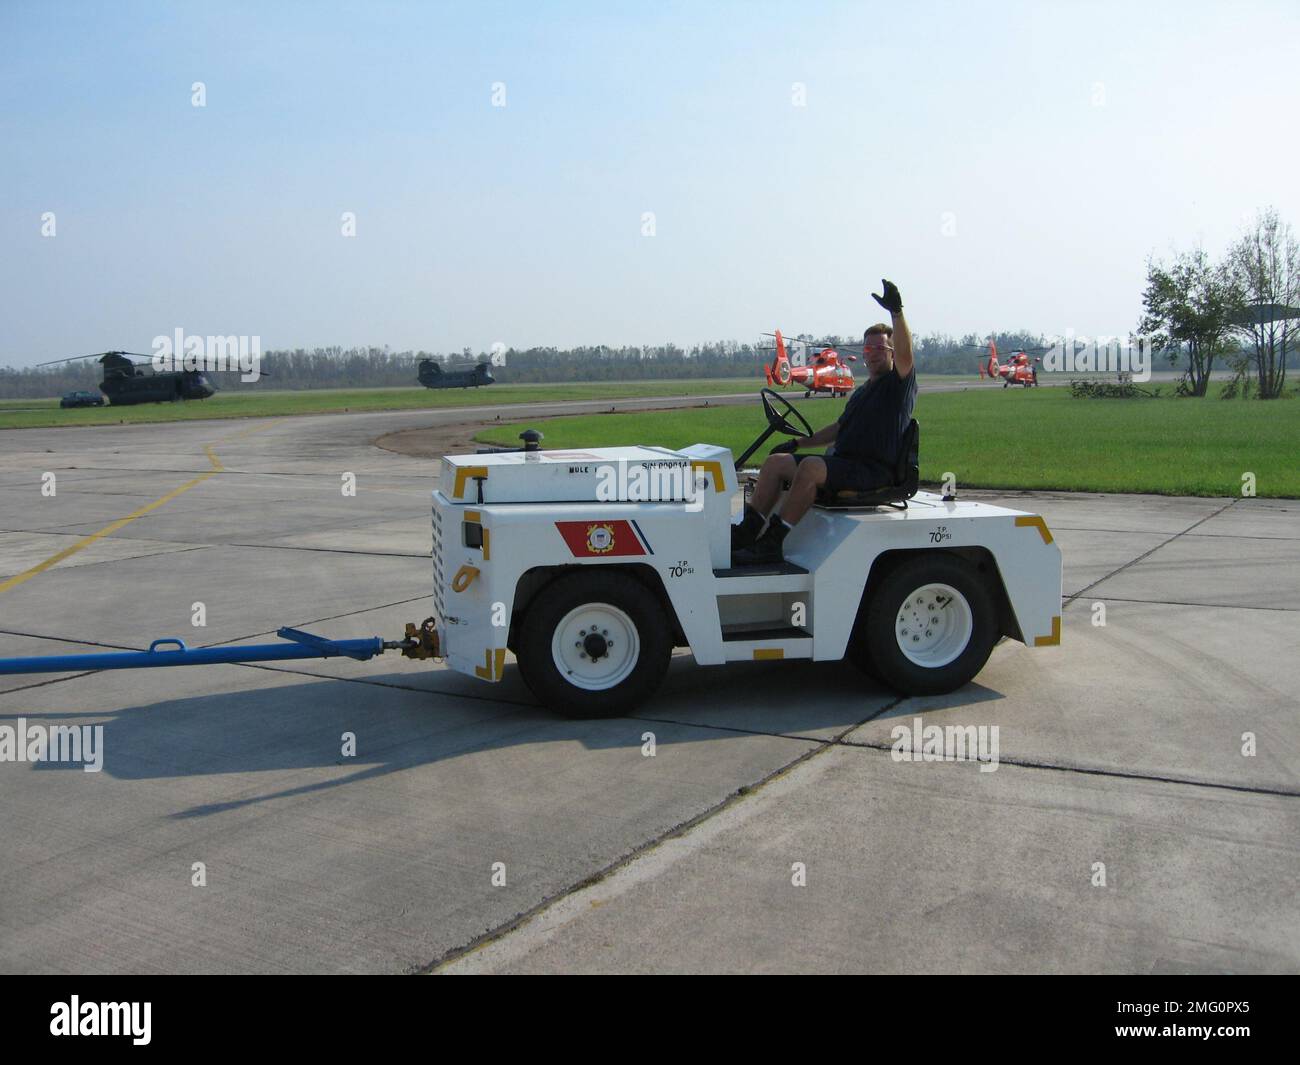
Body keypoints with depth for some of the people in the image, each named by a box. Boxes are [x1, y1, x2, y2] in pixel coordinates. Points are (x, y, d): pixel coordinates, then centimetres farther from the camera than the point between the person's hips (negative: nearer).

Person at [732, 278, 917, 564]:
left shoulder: (899, 384, 0)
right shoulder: (862, 390, 26)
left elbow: (905, 353, -21)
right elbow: (840, 427, 31)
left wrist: (896, 311, -33)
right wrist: (798, 442, 23)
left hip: (875, 470, -9)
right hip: (842, 461, 9)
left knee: (811, 466, -34)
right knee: (775, 461, -2)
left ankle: (772, 544, -33)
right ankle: (747, 532, -10)